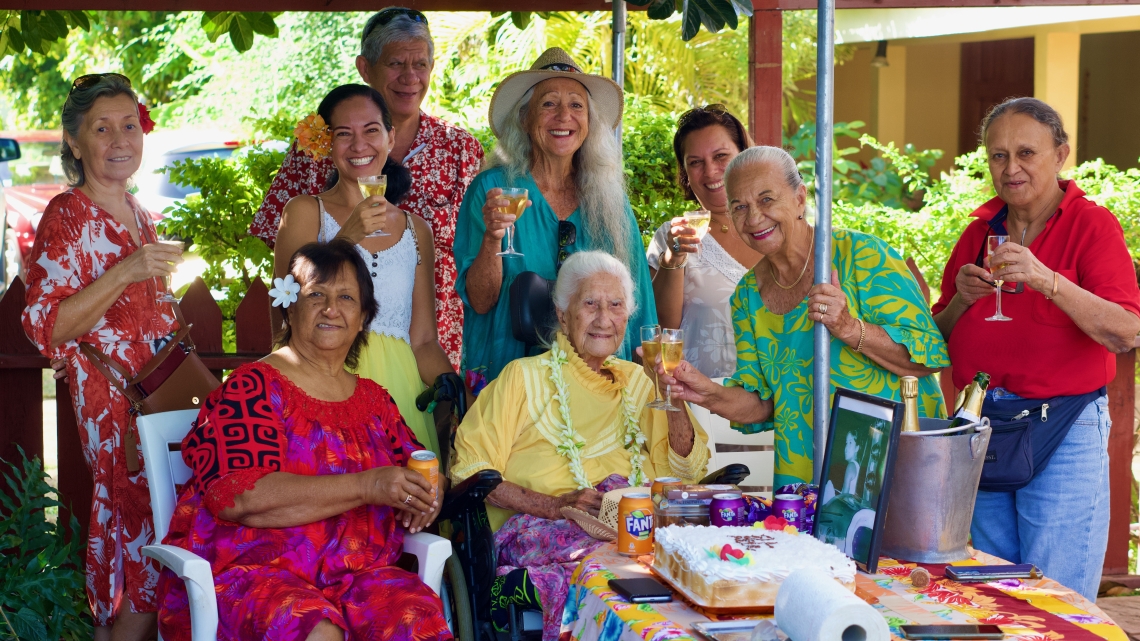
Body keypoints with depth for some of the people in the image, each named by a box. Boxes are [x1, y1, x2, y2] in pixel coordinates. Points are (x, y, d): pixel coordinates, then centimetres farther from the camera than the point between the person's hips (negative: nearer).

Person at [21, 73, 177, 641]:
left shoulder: (136, 212, 13)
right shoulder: (66, 217, -11)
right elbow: (46, 328, -19)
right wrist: (124, 273, -26)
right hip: (112, 401, -7)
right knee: (148, 553, -8)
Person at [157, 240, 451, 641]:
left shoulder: (373, 398, 17)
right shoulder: (253, 388, 0)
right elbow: (240, 495, -13)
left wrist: (422, 496, -2)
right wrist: (366, 487, -16)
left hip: (355, 574, 4)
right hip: (246, 572, -4)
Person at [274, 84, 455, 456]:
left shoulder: (416, 230, 15)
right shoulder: (305, 213, 5)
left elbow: (424, 340, 13)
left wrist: (452, 386, -7)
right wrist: (345, 239, -17)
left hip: (399, 383, 3)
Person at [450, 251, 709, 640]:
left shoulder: (636, 381, 24)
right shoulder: (524, 377, 10)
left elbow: (687, 469, 19)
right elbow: (469, 471, 0)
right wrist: (554, 506, -12)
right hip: (540, 533, -5)